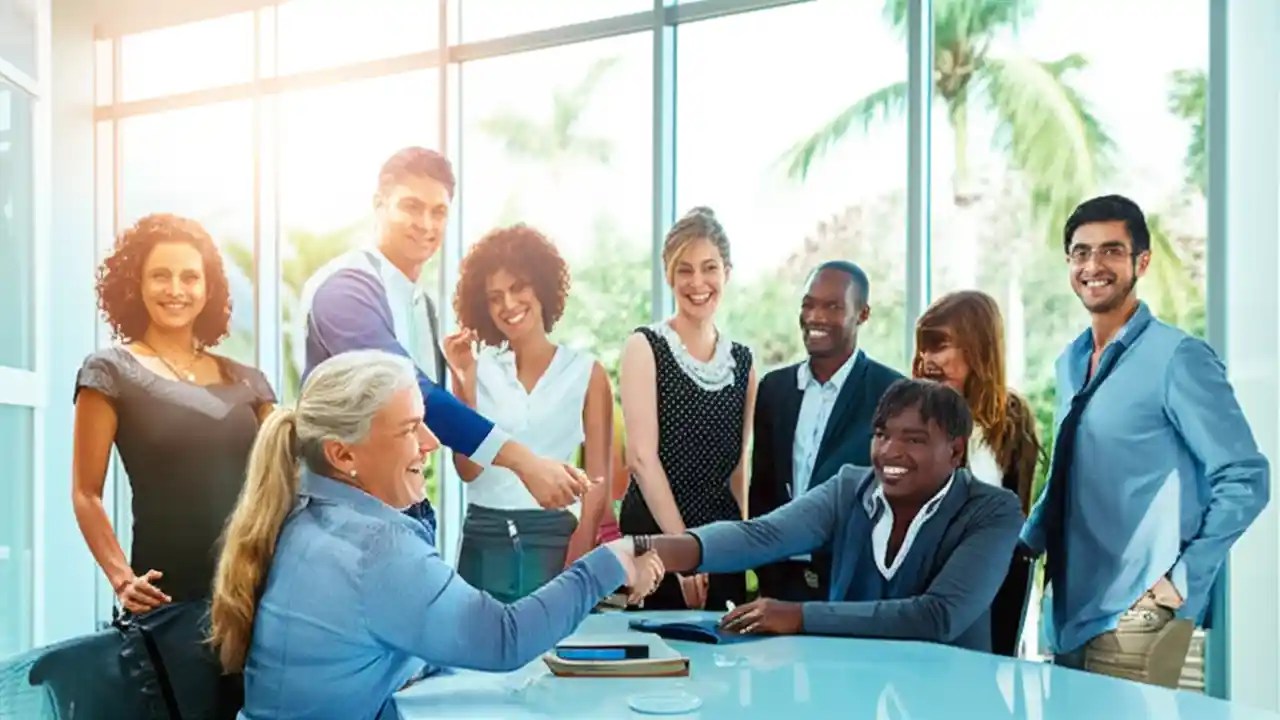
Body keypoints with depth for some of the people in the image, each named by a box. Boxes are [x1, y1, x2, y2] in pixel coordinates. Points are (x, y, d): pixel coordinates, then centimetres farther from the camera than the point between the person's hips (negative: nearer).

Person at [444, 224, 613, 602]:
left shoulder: (586, 371, 0)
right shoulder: (478, 369, 4)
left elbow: (598, 479, -1)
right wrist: (465, 380, -8)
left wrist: (580, 556, -13)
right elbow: (468, 469, -2)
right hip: (484, 539, 2)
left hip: (554, 539, -1)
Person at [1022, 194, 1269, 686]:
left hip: (1135, 614, -7)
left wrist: (1183, 577, -13)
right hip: (1071, 609, 7)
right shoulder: (1069, 364, 10)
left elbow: (1245, 480, -13)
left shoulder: (1177, 357, -11)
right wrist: (1025, 545, 9)